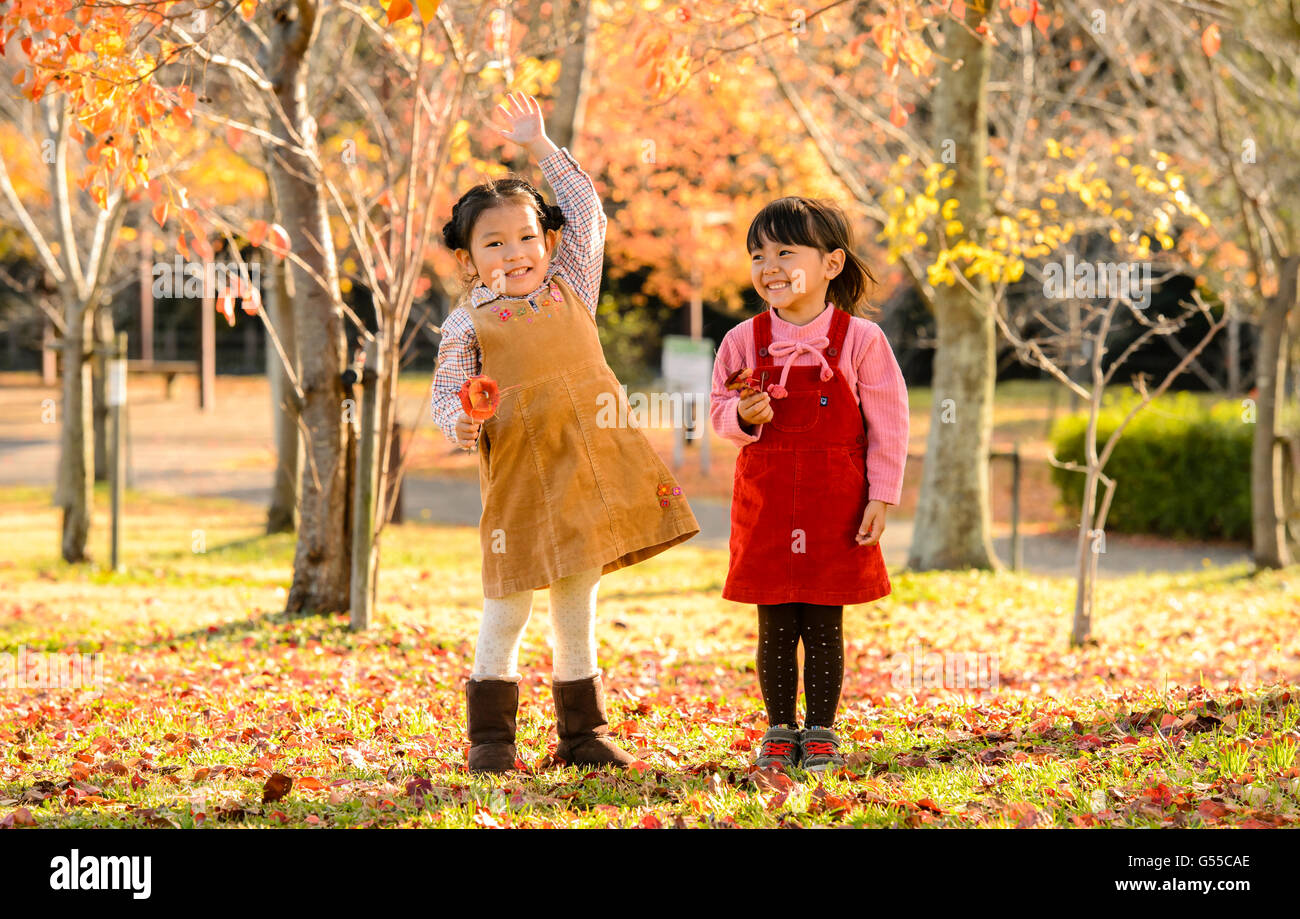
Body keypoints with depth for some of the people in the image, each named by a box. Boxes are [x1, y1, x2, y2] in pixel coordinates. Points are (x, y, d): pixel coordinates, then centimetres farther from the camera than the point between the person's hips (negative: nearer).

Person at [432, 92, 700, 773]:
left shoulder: (568, 290, 11)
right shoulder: (467, 324, 1)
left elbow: (585, 211, 15)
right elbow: (445, 394, -1)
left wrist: (539, 145, 14)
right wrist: (461, 423, -24)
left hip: (588, 473, 3)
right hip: (519, 479, -3)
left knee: (578, 611, 10)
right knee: (507, 609, -1)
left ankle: (582, 731, 17)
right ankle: (491, 736, 7)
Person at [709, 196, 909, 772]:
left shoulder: (860, 340, -5)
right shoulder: (743, 342, 2)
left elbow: (887, 424, -1)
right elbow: (719, 409, 10)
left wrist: (880, 498, -4)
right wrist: (742, 416, -13)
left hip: (835, 503, -2)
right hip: (765, 502, 2)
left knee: (824, 625, 3)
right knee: (775, 627, 6)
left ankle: (821, 732, 14)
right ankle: (780, 730, 18)